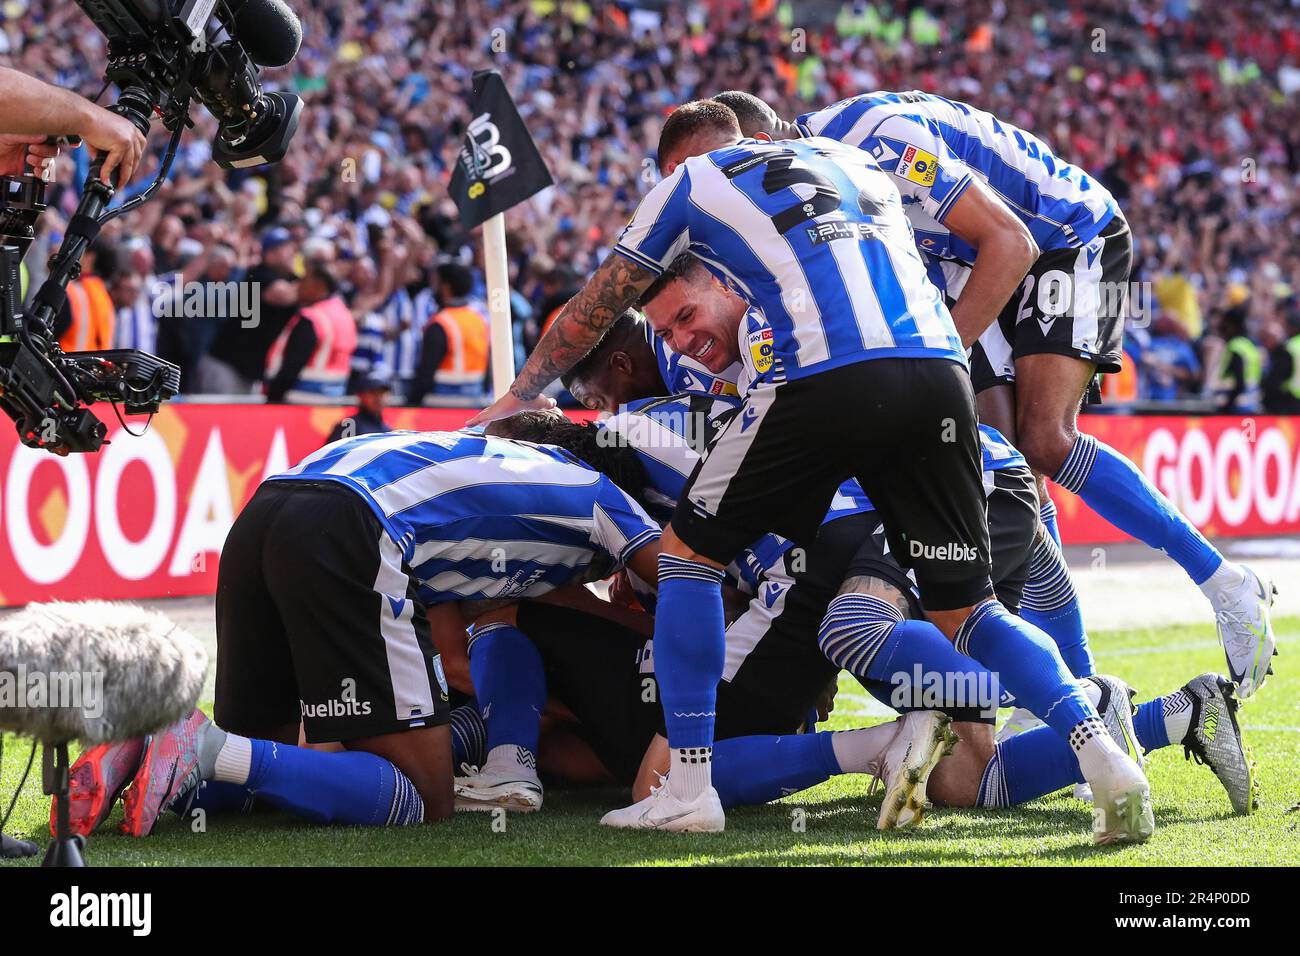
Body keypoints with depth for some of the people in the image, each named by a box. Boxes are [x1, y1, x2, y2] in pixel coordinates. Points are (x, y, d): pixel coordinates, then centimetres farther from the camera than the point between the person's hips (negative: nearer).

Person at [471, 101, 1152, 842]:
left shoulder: (692, 182, 21)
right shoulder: (857, 163, 33)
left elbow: (594, 311, 31)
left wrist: (520, 397, 45)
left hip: (832, 379, -4)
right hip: (941, 371, 5)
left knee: (689, 551, 13)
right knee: (966, 610, 13)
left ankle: (689, 787, 7)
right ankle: (1105, 759, -7)